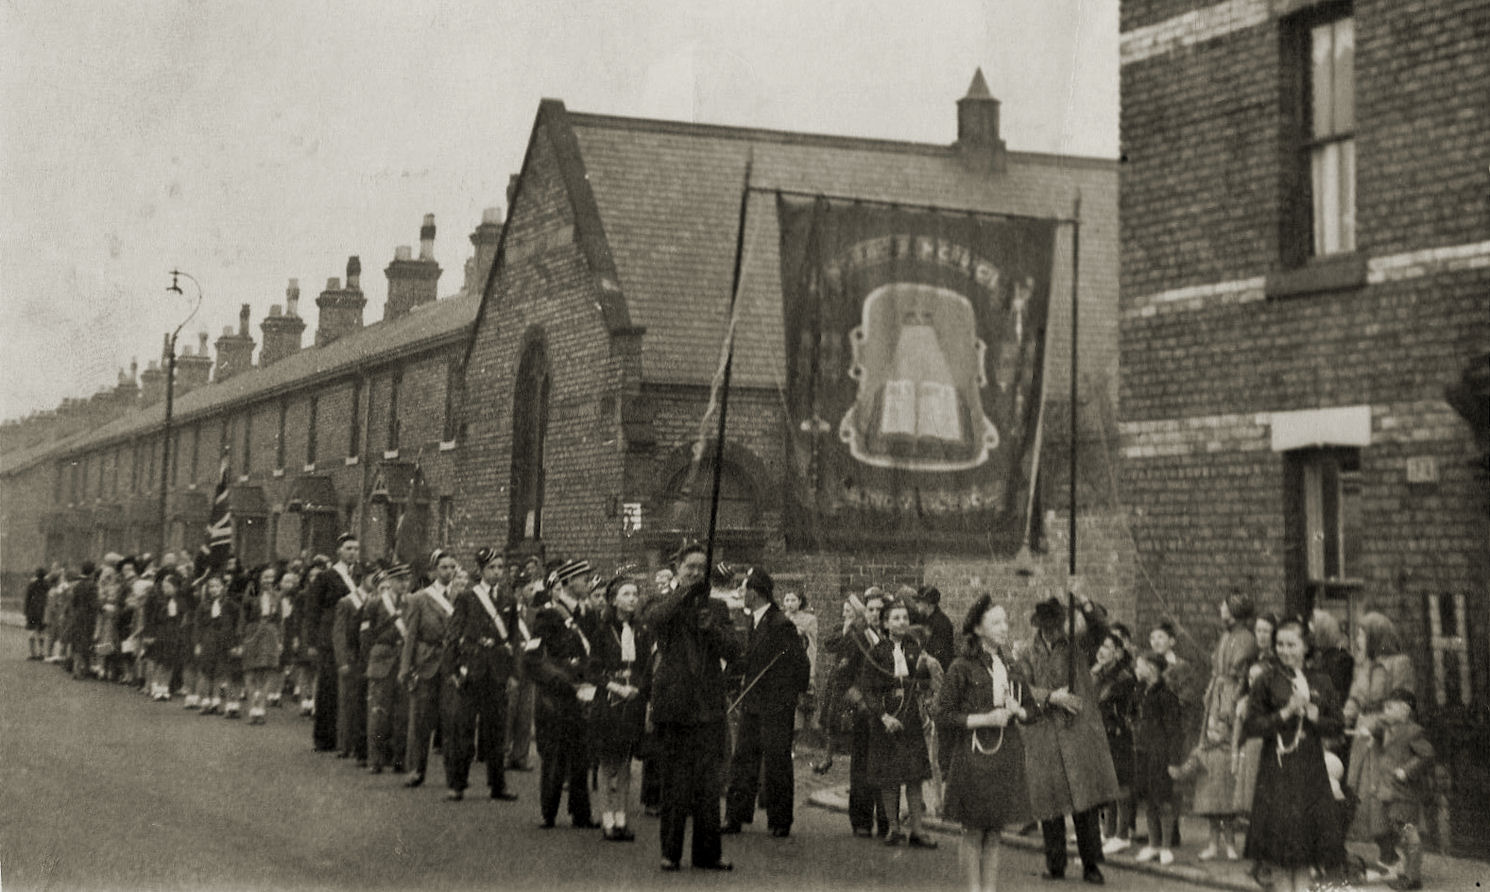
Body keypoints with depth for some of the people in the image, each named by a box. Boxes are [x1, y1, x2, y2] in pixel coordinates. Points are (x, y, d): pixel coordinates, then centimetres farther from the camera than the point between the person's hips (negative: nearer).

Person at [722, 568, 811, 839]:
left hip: (777, 707, -8)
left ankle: (780, 822, 11)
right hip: (752, 705, 8)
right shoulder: (754, 622, 11)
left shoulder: (781, 625, -16)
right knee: (743, 759, 8)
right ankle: (735, 817, 13)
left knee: (776, 764, 1)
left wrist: (791, 695, -5)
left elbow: (802, 664, -12)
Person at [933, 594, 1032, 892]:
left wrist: (1017, 711, -1)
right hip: (975, 754, -5)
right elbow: (941, 714, -9)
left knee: (994, 833, 9)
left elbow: (1030, 707, 22)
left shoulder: (1009, 666, 12)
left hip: (1007, 755, 5)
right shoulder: (962, 666, -7)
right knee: (973, 833, 1)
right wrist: (985, 719, -15)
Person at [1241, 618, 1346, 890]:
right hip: (1278, 767, -3)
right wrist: (1285, 713, -15)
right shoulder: (1267, 681, -1)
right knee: (1282, 834, -6)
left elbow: (1336, 725, 7)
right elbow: (1253, 725, -6)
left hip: (1311, 768, 3)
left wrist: (1312, 715, -10)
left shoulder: (1320, 683, 8)